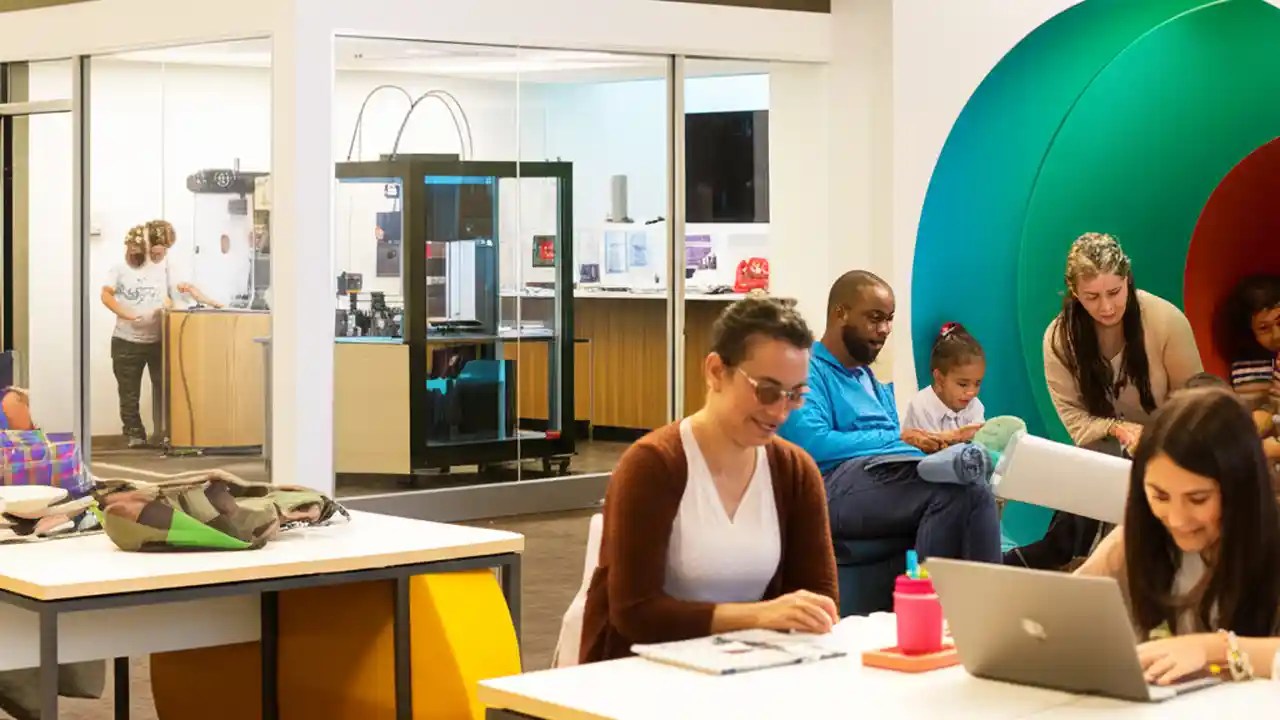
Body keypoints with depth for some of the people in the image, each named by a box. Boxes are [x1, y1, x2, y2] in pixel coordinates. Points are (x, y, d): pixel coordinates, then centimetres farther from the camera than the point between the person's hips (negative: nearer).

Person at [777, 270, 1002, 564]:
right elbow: (813, 445, -13)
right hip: (839, 484, -7)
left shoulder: (874, 383, 31)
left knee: (970, 488, -28)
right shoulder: (807, 370, 4)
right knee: (956, 489, -33)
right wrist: (897, 439, -7)